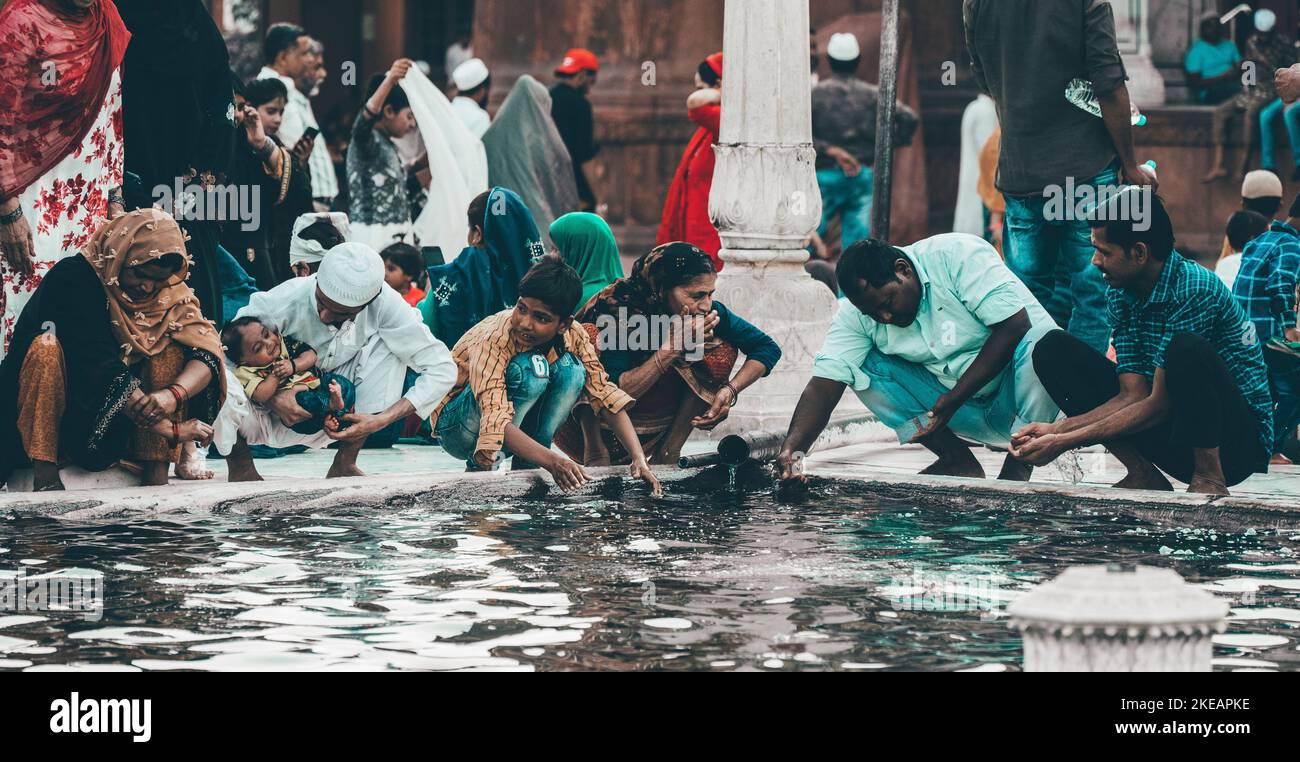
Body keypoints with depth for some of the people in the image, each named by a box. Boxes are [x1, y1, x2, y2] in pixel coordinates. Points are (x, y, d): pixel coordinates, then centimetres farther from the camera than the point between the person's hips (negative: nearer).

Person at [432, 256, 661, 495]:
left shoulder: (573, 336, -15)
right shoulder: (493, 338, -31)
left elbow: (606, 395, -15)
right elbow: (496, 423, -41)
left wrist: (639, 458, -29)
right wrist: (552, 461, -55)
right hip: (456, 428, -6)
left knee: (572, 370, -20)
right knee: (530, 368, -31)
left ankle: (524, 467, -12)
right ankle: (480, 466, -18)